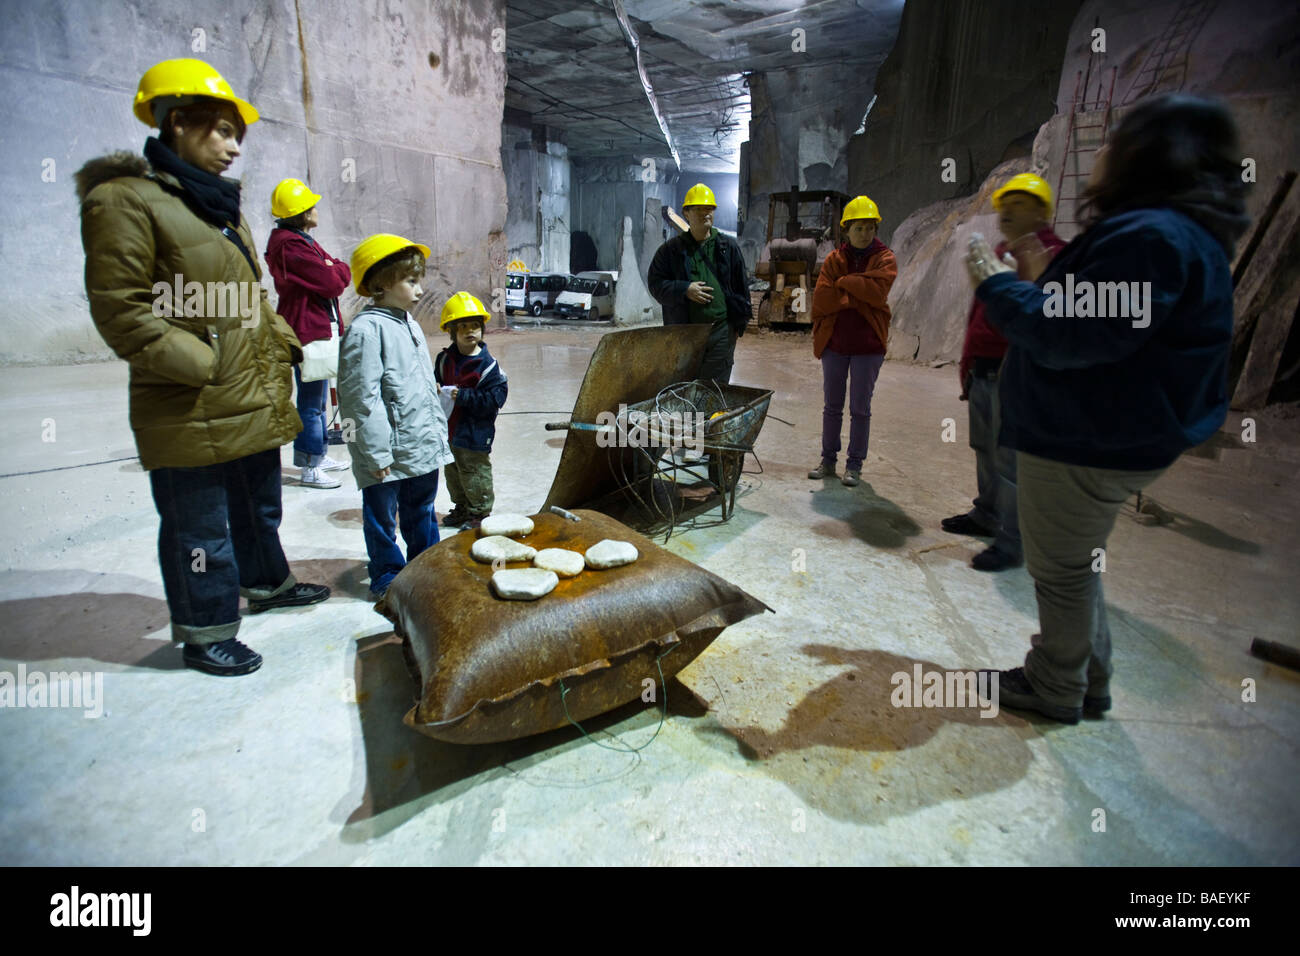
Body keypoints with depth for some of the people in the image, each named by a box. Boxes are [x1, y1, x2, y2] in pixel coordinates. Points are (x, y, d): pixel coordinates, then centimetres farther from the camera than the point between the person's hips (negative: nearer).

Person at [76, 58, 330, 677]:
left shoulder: (220, 204, 17)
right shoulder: (126, 200, -11)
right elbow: (119, 310, -16)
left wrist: (280, 342, 11)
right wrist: (198, 364, -19)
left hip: (255, 399, 9)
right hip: (193, 412, -9)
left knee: (259, 505, 23)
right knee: (199, 527, 3)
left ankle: (265, 583, 43)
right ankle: (205, 632, 19)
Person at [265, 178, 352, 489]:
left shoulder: (301, 241, 17)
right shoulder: (292, 247, -17)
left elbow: (337, 272, 14)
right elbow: (334, 283, -20)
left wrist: (334, 269, -5)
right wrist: (340, 270, -2)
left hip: (320, 330, 11)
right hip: (308, 332, -11)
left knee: (316, 399, 19)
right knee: (312, 402, -5)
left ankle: (315, 455, 32)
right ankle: (311, 468, 3)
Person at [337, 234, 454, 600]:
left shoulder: (410, 324, 11)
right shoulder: (366, 330, -17)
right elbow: (362, 398, -19)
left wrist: (438, 430, 19)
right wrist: (377, 453, -18)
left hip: (424, 447, 8)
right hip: (388, 453, -8)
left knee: (421, 513, 21)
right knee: (382, 518, 9)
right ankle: (387, 578, 25)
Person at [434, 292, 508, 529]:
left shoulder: (487, 365, -13)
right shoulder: (444, 359, 3)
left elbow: (494, 399, -19)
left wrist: (463, 396, -25)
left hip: (475, 433, -6)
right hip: (448, 430, 7)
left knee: (475, 473, 3)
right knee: (453, 473, 20)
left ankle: (480, 512, 20)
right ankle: (461, 508, 37)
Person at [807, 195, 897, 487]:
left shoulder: (884, 259, 1)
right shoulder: (834, 259, 5)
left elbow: (877, 291, -19)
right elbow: (821, 299, -9)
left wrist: (843, 282, -10)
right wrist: (859, 296, -12)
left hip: (868, 343, -2)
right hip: (834, 342, 2)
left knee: (860, 408, 3)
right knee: (832, 406, 10)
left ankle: (855, 465, 12)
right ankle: (828, 460, 20)